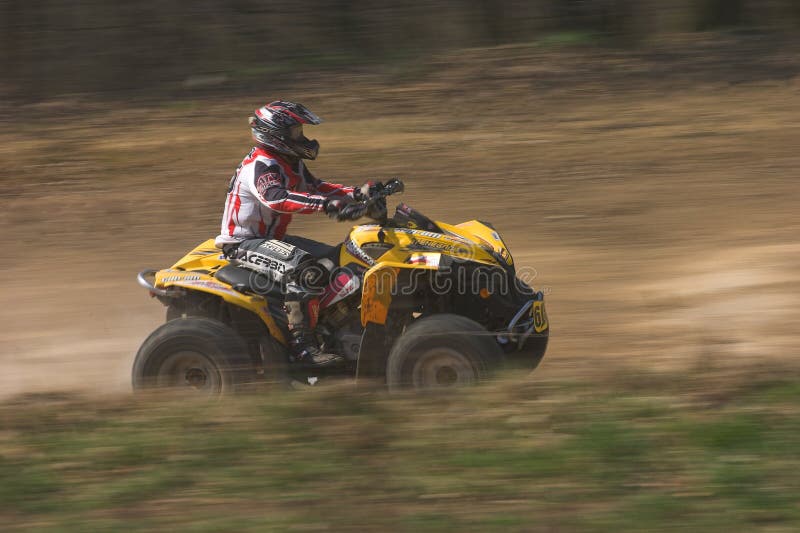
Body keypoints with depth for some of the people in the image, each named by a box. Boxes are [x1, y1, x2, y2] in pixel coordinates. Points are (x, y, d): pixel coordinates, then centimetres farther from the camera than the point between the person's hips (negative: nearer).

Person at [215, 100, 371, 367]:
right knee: (301, 267, -33)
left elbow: (313, 186, 21)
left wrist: (357, 193, 5)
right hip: (243, 243, -11)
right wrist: (327, 204, -48)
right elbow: (275, 198, -38)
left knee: (334, 259, 9)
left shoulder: (291, 164, 12)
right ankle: (302, 345, -39)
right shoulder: (261, 165, -20)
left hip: (269, 238, 11)